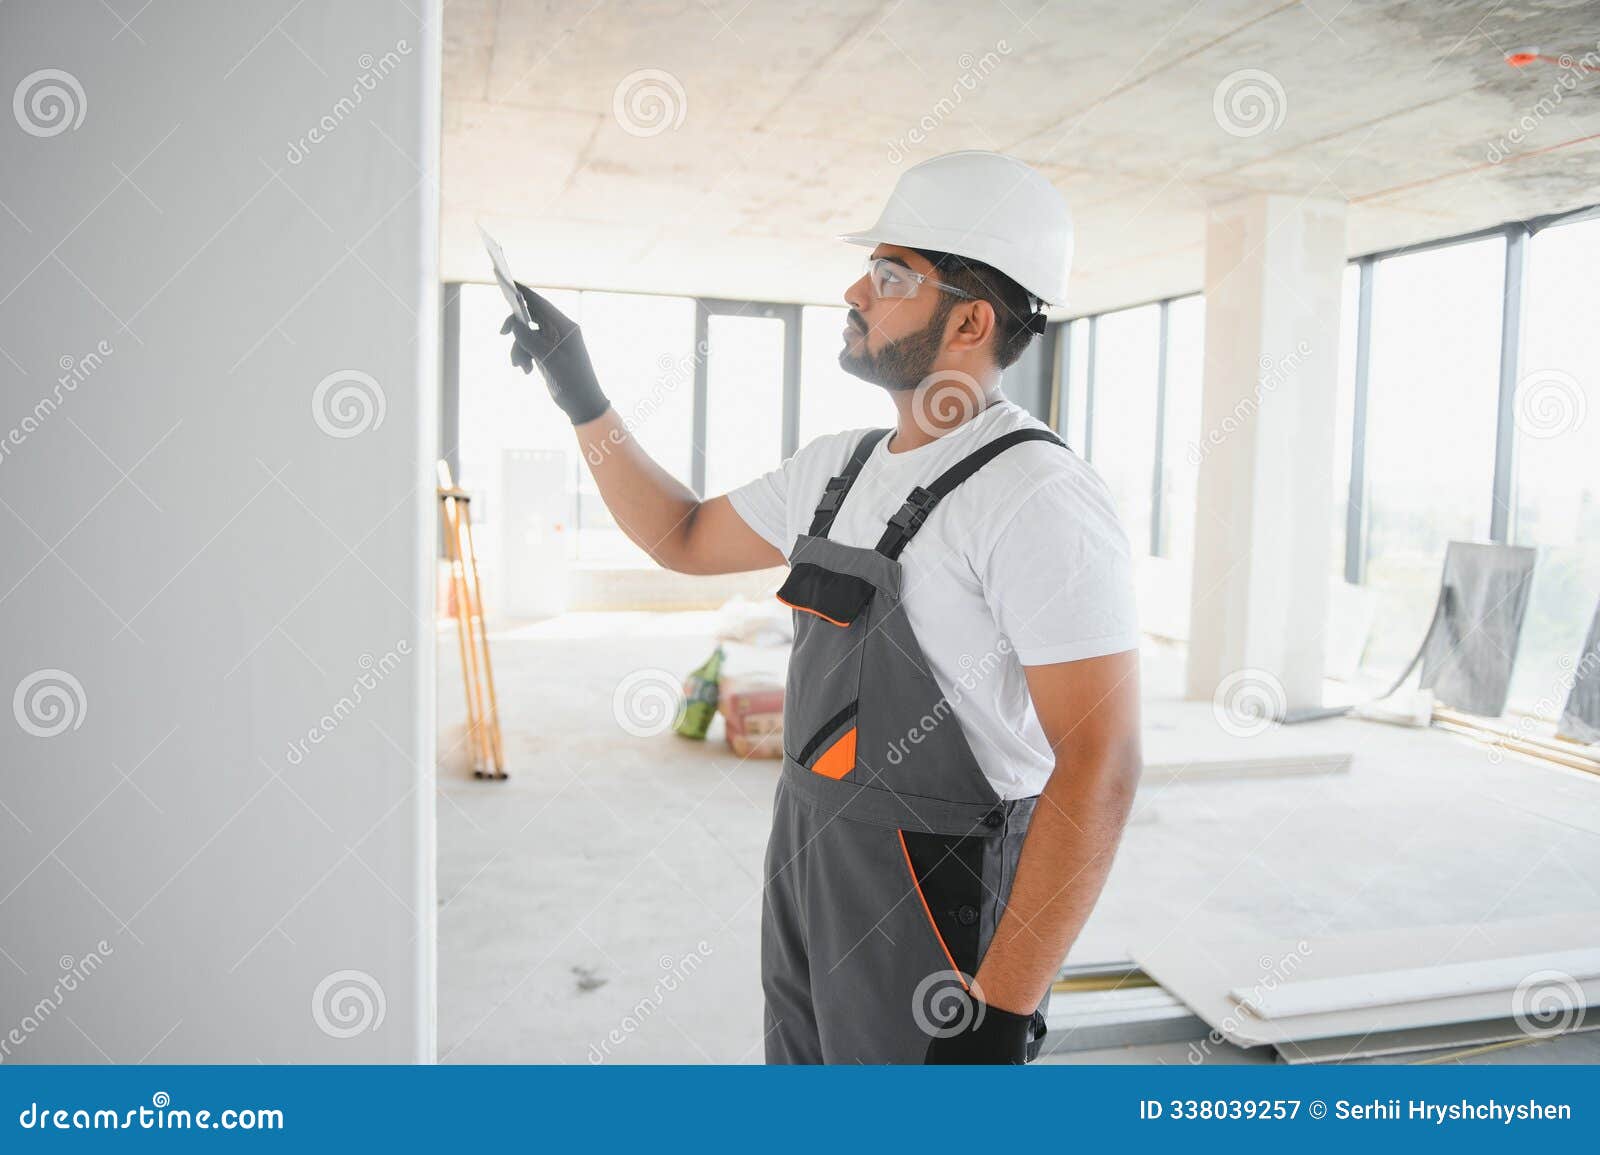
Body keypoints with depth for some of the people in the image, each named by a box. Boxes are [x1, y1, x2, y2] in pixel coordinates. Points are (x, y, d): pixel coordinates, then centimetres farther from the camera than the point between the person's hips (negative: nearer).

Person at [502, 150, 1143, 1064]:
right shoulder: (841, 468, 6)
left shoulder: (1040, 498, -20)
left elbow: (1100, 768, -23)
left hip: (935, 902, -8)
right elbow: (684, 538, 19)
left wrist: (1002, 1011, -23)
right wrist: (582, 397, 11)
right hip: (810, 860, 8)